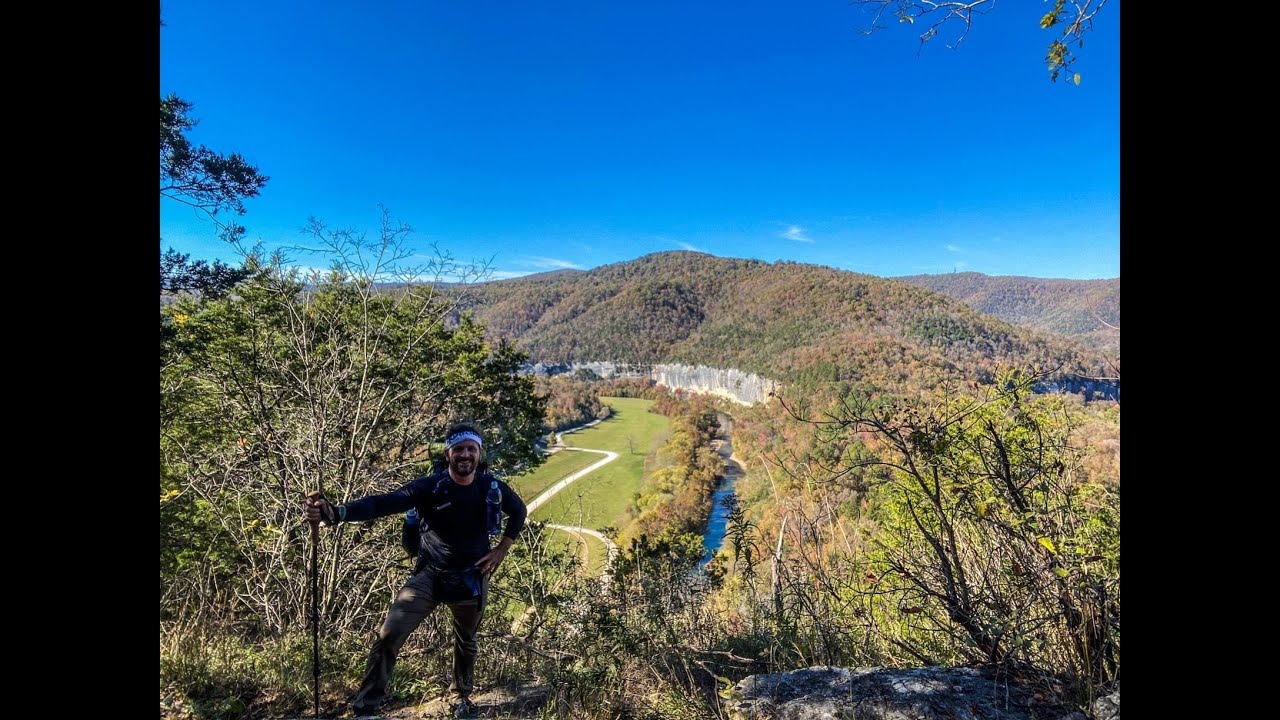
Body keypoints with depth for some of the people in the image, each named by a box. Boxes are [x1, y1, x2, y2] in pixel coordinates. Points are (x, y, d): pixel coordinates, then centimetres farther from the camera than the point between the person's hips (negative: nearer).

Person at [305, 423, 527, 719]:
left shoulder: (493, 488, -14)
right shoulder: (430, 486, -20)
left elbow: (519, 511, 4)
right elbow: (383, 503, -33)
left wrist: (501, 549, -3)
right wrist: (334, 513, -48)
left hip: (471, 579, 1)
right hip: (428, 575, -1)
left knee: (466, 642, 20)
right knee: (389, 636, -10)